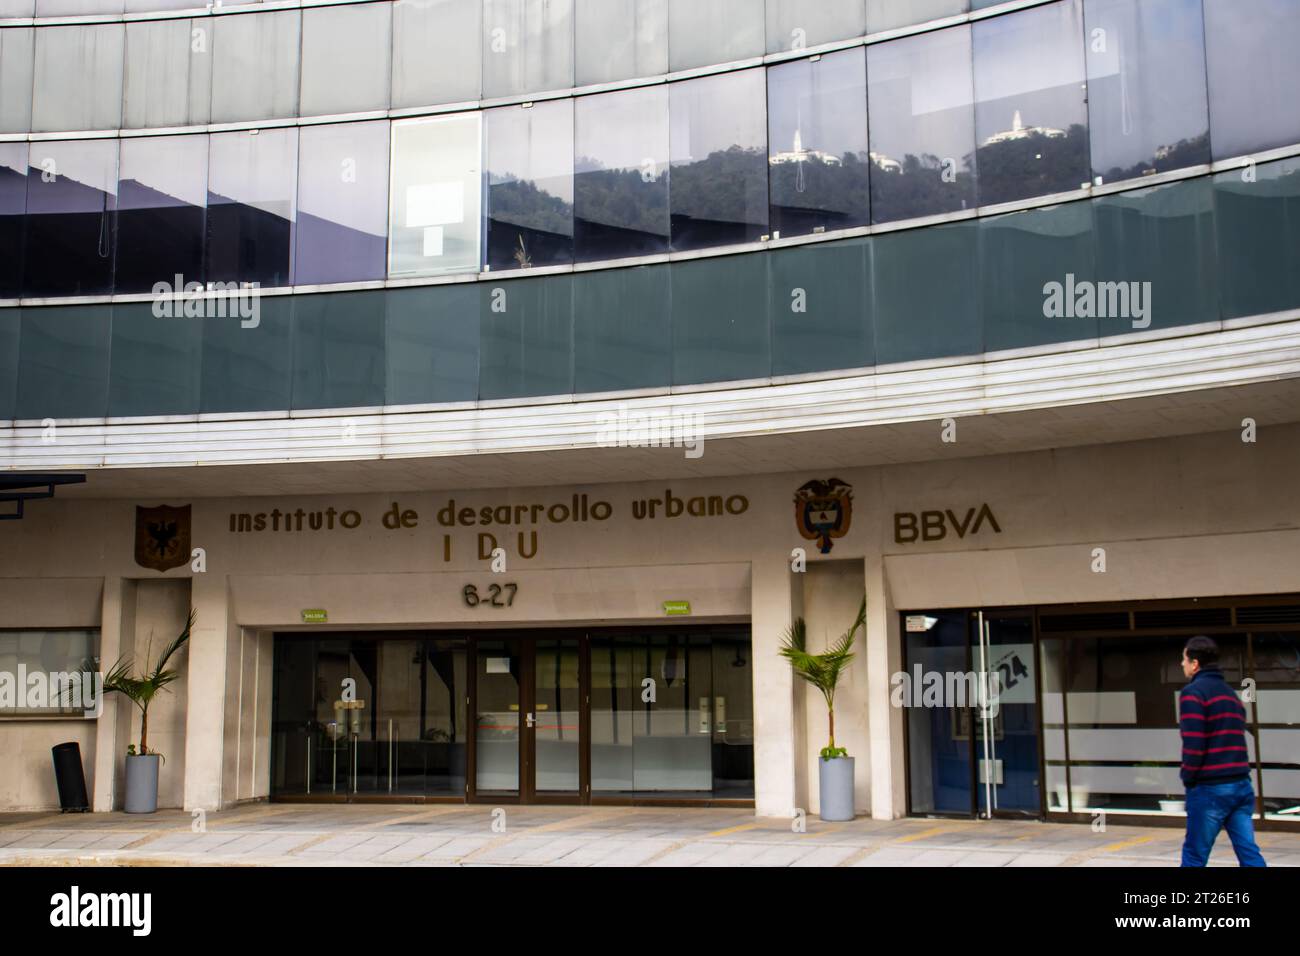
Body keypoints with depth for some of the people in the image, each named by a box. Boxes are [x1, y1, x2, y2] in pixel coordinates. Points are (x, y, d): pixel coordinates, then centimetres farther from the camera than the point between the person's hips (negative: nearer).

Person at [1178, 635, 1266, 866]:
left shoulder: (1193, 692, -8)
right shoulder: (1230, 693, 18)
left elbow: (1193, 744, -16)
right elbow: (1235, 741, 19)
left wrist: (1187, 776, -2)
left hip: (1210, 788, -7)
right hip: (1241, 785, 7)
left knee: (1194, 855, 2)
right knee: (1249, 853, 3)